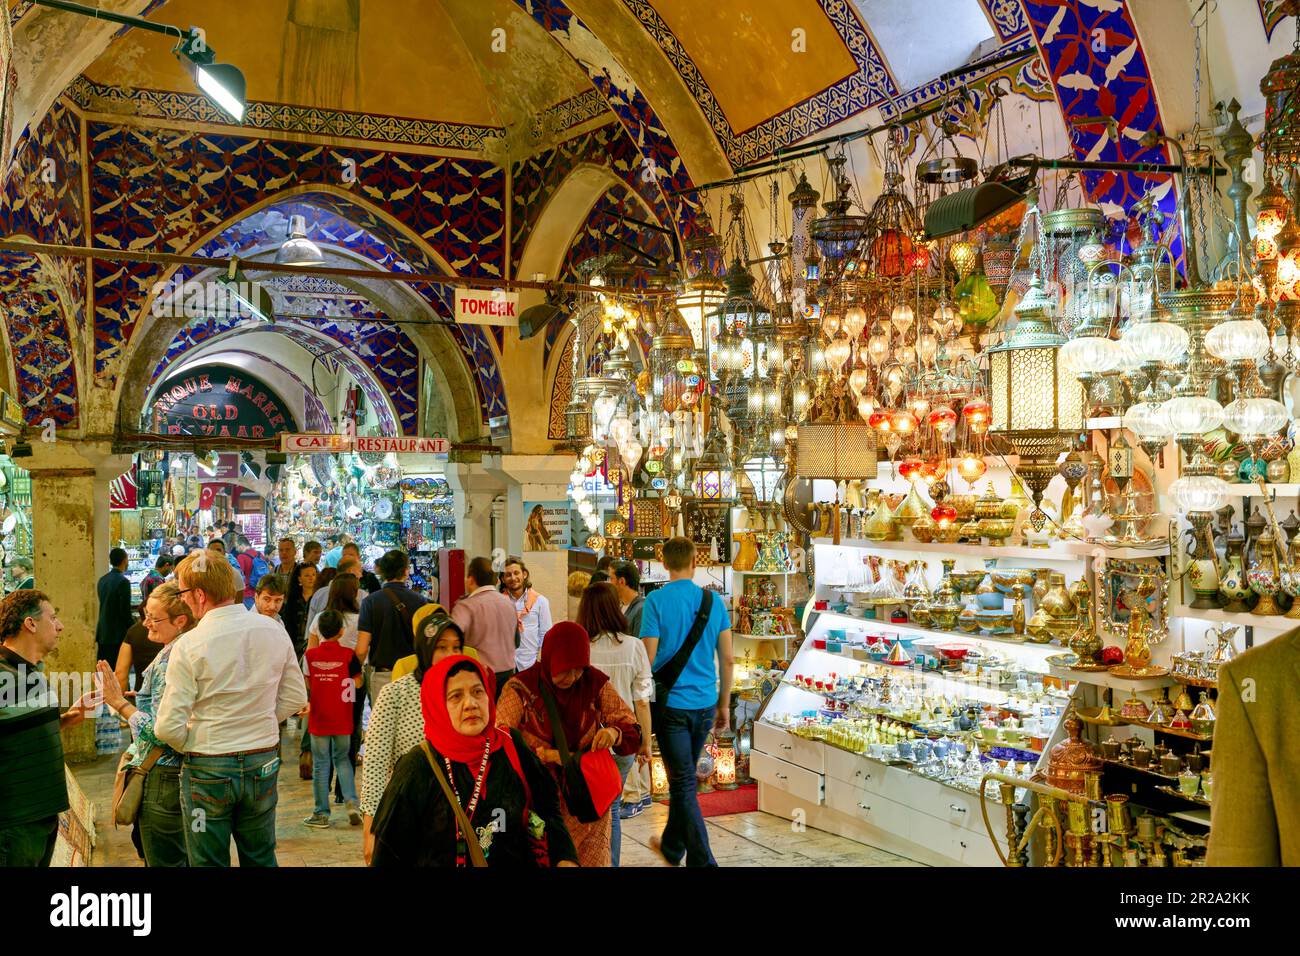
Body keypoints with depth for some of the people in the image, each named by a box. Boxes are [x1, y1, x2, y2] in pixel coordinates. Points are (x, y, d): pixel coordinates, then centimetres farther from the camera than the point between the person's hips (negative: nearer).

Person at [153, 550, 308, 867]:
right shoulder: (273, 631, -3)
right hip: (264, 763, 4)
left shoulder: (190, 645, -17)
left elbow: (169, 727, -16)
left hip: (207, 769, -4)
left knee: (209, 862, 11)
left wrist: (192, 744, 3)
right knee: (261, 859, 18)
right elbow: (295, 698, 6)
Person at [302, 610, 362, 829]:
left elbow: (306, 683, 6)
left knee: (321, 764, 6)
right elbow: (356, 681, 0)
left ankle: (322, 814, 10)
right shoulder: (348, 654, -8)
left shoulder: (310, 654, -5)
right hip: (342, 720, 0)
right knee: (342, 759, 16)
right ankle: (350, 801, 1)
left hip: (318, 718, 0)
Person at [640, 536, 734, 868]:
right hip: (705, 704, 5)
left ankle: (702, 861, -3)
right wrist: (724, 704, 14)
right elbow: (727, 659, 4)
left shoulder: (656, 601, -10)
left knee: (683, 785, 1)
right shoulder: (713, 600, 2)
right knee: (683, 778, 21)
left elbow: (649, 658, -11)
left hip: (672, 703, -4)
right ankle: (671, 847, 38)